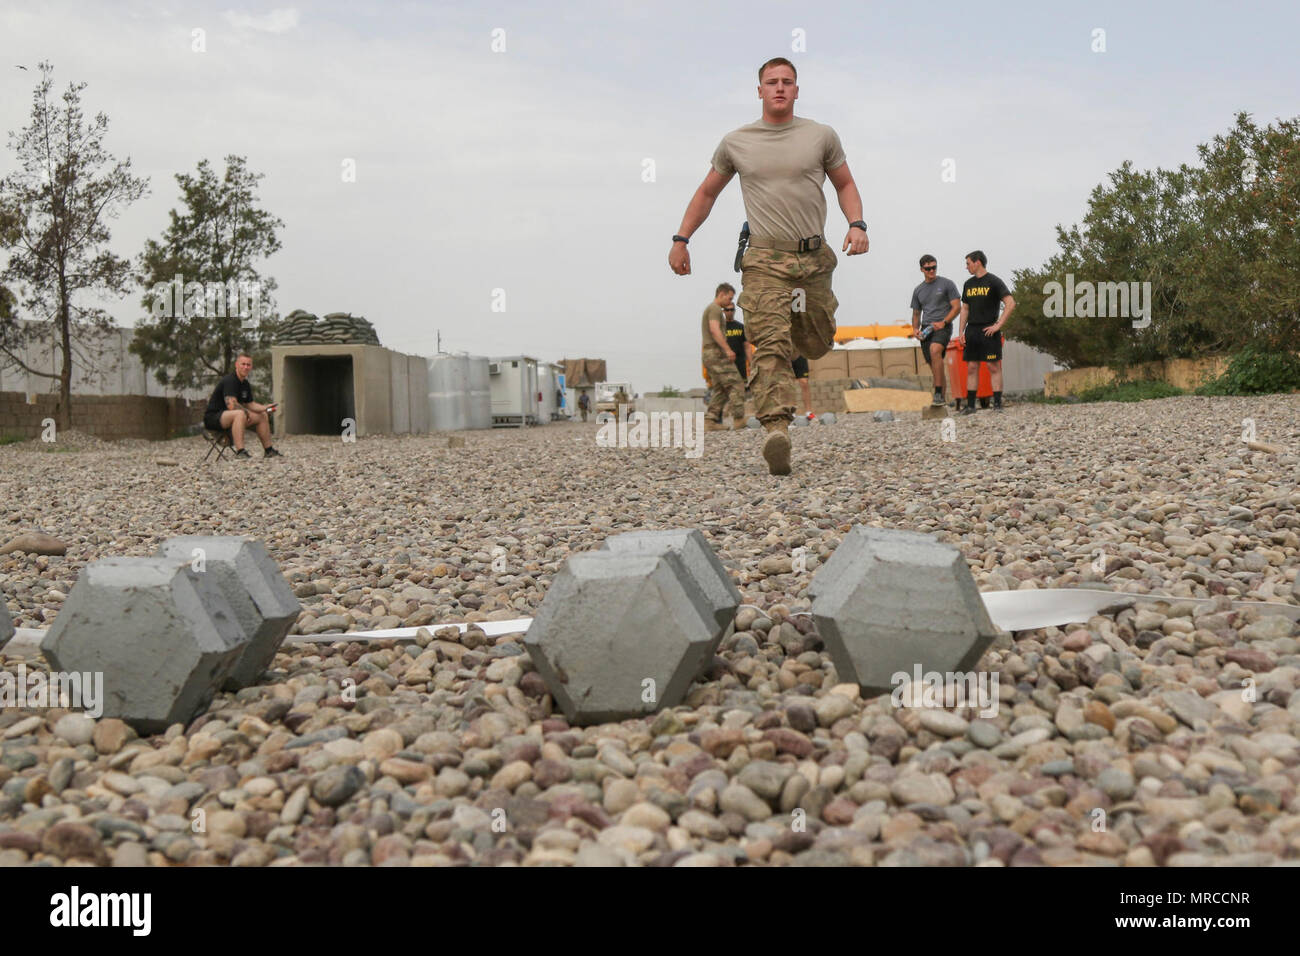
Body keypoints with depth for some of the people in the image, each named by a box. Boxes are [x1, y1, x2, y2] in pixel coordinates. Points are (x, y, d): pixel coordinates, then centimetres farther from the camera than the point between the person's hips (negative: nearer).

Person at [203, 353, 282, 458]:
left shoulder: (246, 384, 10)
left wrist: (265, 408, 0)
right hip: (213, 417, -10)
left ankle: (269, 451, 21)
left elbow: (250, 404, 17)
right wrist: (246, 412, -16)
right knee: (240, 414, -39)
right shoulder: (230, 381, -20)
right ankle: (240, 452, -46)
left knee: (263, 416, 13)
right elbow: (231, 405, -30)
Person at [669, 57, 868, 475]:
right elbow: (707, 193, 20)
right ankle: (776, 429, -28)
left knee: (817, 345, 13)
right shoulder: (736, 142, 8)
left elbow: (845, 184, 17)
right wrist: (681, 240, 14)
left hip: (814, 258, 2)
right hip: (765, 260, -2)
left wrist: (857, 225, -2)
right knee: (771, 346, -18)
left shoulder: (821, 136, 8)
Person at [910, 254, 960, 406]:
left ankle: (938, 394, -36)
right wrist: (915, 329, 5)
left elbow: (957, 307, -1)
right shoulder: (918, 290, 18)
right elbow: (916, 314, 25)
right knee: (934, 366, 4)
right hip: (926, 329, 6)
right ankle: (941, 399, 13)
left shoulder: (947, 284, 4)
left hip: (943, 327, -6)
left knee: (935, 350, -33)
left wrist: (943, 322, -15)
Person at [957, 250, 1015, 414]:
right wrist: (961, 332, 11)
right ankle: (970, 405, 7)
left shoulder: (994, 282, -4)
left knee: (994, 367, -5)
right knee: (971, 368, 4)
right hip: (972, 330, 6)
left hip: (988, 330, -6)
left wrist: (998, 325, -14)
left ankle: (997, 404, -4)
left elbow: (1011, 304, -11)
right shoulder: (968, 284, 16)